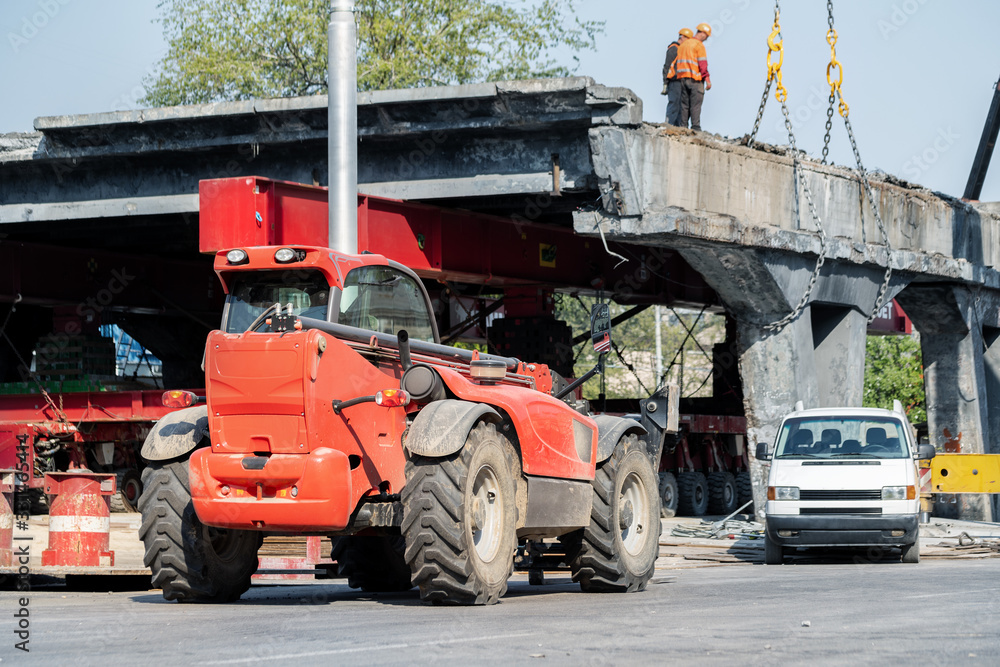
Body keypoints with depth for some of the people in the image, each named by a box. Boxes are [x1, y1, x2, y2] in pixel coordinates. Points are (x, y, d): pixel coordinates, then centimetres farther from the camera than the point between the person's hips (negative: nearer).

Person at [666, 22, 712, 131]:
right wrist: (708, 80, -14)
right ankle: (695, 127, -11)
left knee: (684, 104, 9)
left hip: (683, 77, 7)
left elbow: (676, 62, 18)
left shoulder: (684, 44, 16)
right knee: (695, 104, -7)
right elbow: (703, 64, -15)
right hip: (695, 79, -7)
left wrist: (670, 76, 22)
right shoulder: (699, 45, -8)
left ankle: (683, 127, 6)